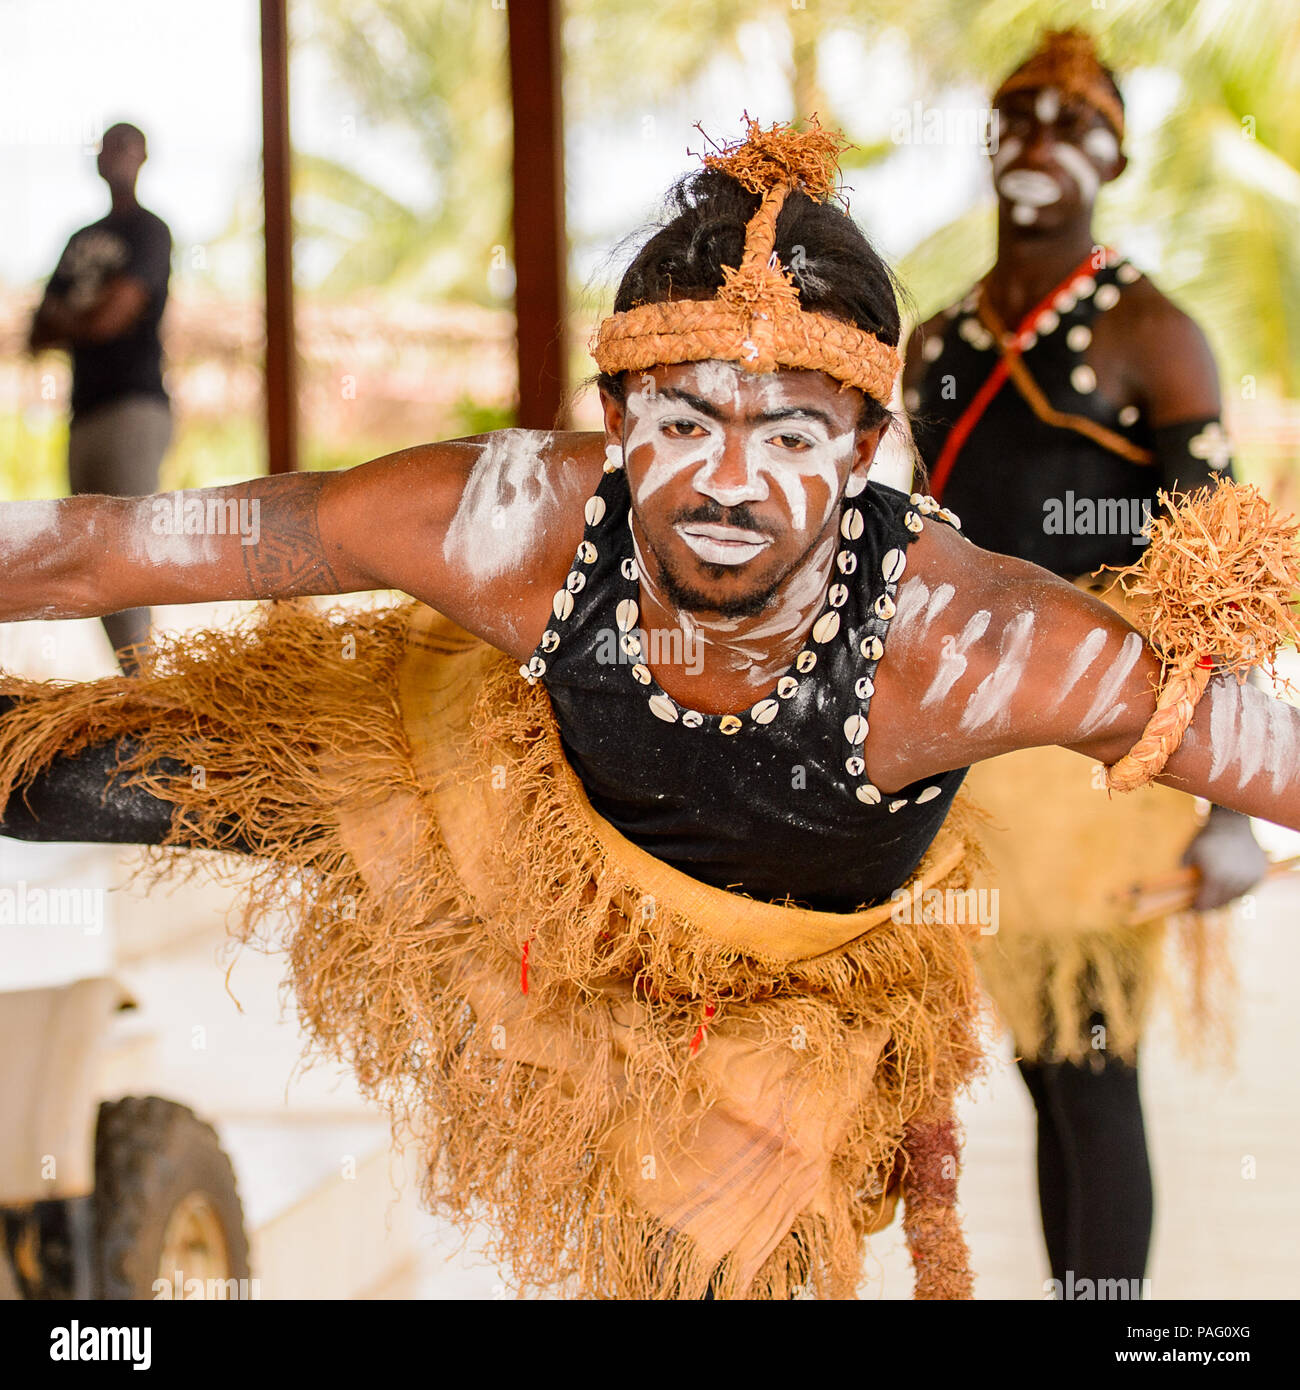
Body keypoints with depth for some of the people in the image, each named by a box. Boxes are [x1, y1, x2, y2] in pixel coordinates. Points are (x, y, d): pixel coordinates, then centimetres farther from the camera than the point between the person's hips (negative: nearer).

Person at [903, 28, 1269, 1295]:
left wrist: (1230, 805, -14)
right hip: (977, 762, 6)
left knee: (1091, 1075, -6)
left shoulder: (1144, 333, -4)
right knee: (1044, 1072, 9)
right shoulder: (935, 349, 15)